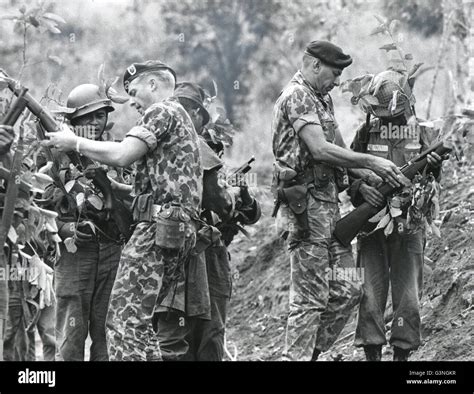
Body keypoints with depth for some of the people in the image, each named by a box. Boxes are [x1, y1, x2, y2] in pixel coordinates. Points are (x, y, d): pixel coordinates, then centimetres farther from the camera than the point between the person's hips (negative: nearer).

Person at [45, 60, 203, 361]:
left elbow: (122, 155, -15)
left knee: (124, 320, -14)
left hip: (158, 226, -10)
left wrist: (75, 143, -2)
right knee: (139, 321, 13)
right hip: (180, 231, 10)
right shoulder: (182, 119, 28)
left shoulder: (162, 111, -3)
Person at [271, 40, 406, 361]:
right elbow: (320, 150, -21)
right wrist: (371, 162, -17)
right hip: (306, 207, -10)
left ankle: (311, 352, 16)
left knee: (347, 290, 9)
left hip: (329, 205, 10)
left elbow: (338, 150, 20)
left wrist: (376, 176, 6)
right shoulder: (297, 97, -11)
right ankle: (297, 356, -2)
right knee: (310, 298, -7)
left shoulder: (322, 99, 20)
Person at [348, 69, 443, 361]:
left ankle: (402, 353, 8)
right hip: (372, 226, 0)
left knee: (408, 296, 0)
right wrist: (362, 188, -16)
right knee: (371, 294, -2)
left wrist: (433, 167, -21)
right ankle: (372, 354, 4)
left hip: (408, 227, 0)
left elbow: (430, 182, 2)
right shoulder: (367, 132, 6)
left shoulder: (422, 133, 6)